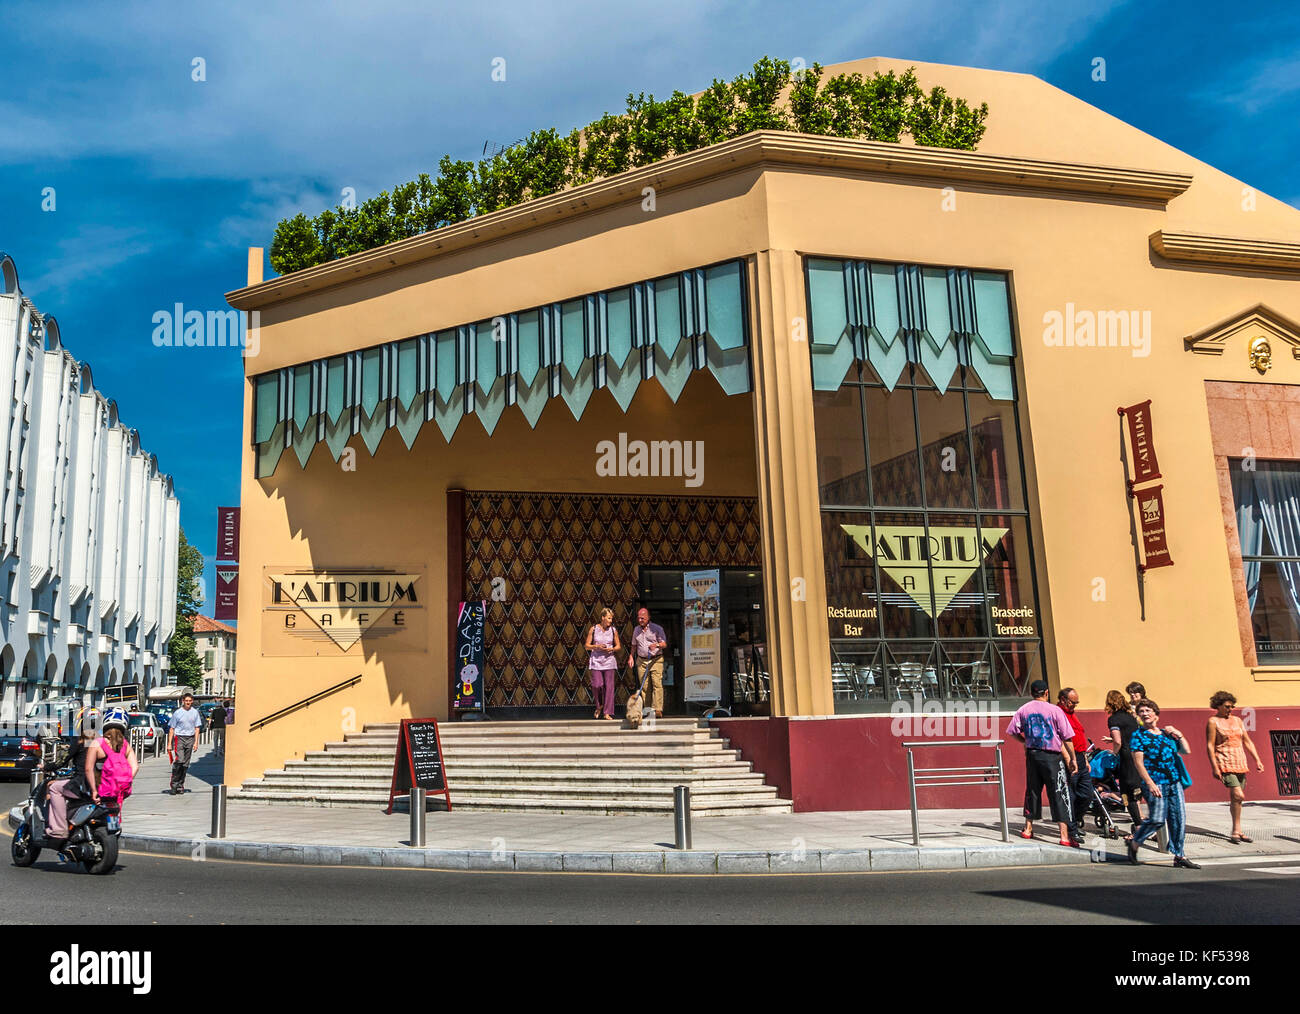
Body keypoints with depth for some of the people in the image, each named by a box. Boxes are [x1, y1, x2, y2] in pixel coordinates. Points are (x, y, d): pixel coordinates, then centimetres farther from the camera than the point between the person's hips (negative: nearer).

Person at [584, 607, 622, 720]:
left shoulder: (613, 630, 5)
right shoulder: (593, 629, 1)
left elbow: (618, 646, 13)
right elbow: (587, 646, 4)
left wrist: (611, 649, -8)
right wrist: (597, 646, -14)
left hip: (609, 660, 1)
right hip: (596, 660, -1)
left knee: (609, 686, -3)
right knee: (597, 685, -10)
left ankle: (607, 713, 3)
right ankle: (599, 706, 18)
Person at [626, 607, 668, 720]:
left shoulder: (656, 628, 0)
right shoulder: (636, 629, 15)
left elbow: (664, 644, -3)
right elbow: (634, 645, 22)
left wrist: (656, 645, -23)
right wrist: (631, 657, 10)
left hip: (656, 660, -4)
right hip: (641, 661, 4)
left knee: (657, 684, -15)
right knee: (644, 686, 1)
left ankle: (657, 709, -20)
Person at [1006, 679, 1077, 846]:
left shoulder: (1023, 710, 3)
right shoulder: (1055, 710, -7)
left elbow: (1013, 731, 7)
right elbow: (1067, 738, -7)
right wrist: (1072, 759, 0)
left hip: (1032, 755, 4)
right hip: (1052, 757, -4)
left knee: (1032, 791, 16)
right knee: (1059, 794, -3)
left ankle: (1028, 829, 24)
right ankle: (1065, 835, -8)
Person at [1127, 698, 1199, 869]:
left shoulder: (1167, 734, 17)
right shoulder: (1138, 736, 0)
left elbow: (1186, 751, 16)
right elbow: (1138, 762, -7)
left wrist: (1178, 734, 6)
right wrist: (1150, 783, -16)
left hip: (1175, 781, 6)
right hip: (1155, 782, -5)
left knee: (1179, 819, 2)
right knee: (1157, 819, -10)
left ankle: (1179, 856, 11)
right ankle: (1134, 842, 11)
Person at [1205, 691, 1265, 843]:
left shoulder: (1237, 720, 15)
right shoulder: (1213, 722, -3)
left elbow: (1247, 742, 17)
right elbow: (1210, 745, -8)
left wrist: (1257, 760, 8)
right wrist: (1214, 767, -14)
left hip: (1240, 764, 6)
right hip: (1225, 765, -6)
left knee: (1236, 798, 8)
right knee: (1238, 795, -17)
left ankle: (1237, 832, 15)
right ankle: (1237, 831, -9)